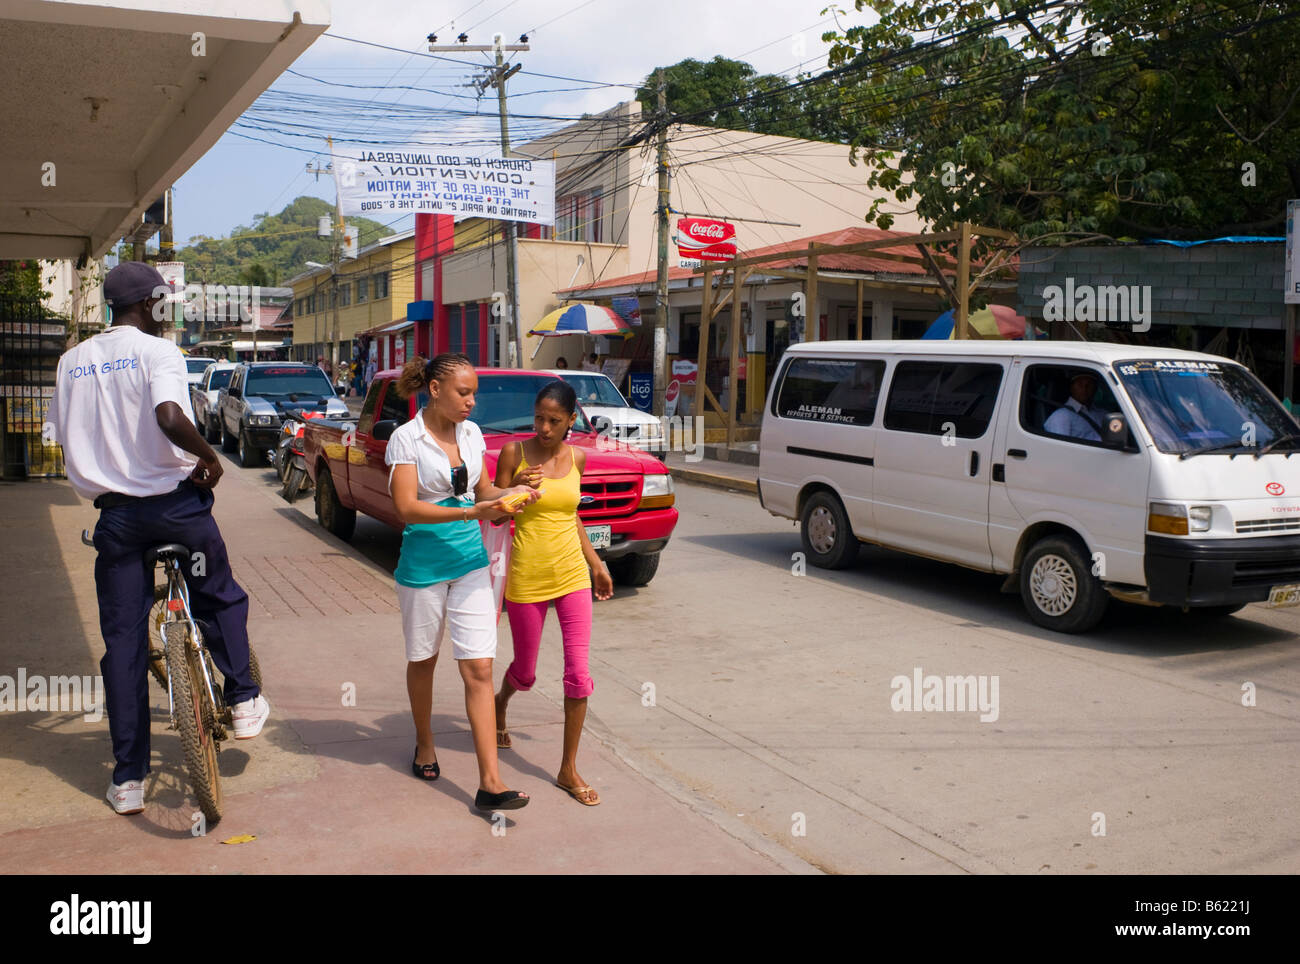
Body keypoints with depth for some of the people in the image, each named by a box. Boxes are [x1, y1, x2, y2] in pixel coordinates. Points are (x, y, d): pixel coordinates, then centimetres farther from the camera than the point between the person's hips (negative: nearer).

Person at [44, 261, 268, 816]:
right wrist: (209, 457, -11)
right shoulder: (156, 351, -9)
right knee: (220, 597, 23)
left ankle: (128, 779, 12)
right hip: (175, 504, -4)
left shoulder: (73, 361, 9)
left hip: (115, 514, 4)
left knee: (122, 644, 8)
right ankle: (243, 703, 25)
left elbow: (63, 436, 17)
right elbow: (170, 417, -27)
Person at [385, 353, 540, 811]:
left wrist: (509, 492, -5)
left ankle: (490, 782, -3)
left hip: (470, 562, 4)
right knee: (423, 661, 16)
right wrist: (469, 512, -28)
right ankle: (424, 744, 42)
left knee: (479, 669, -3)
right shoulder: (406, 439, -11)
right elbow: (406, 508, -19)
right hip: (424, 564, -4)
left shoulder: (471, 433, 6)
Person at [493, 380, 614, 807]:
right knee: (525, 673, 12)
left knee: (578, 672, -4)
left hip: (572, 575, 3)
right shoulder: (514, 452, -6)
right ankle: (499, 706, 49)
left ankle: (569, 770, 10)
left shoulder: (576, 458, 5)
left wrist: (596, 563, 17)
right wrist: (518, 490, -21)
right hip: (526, 578, -2)